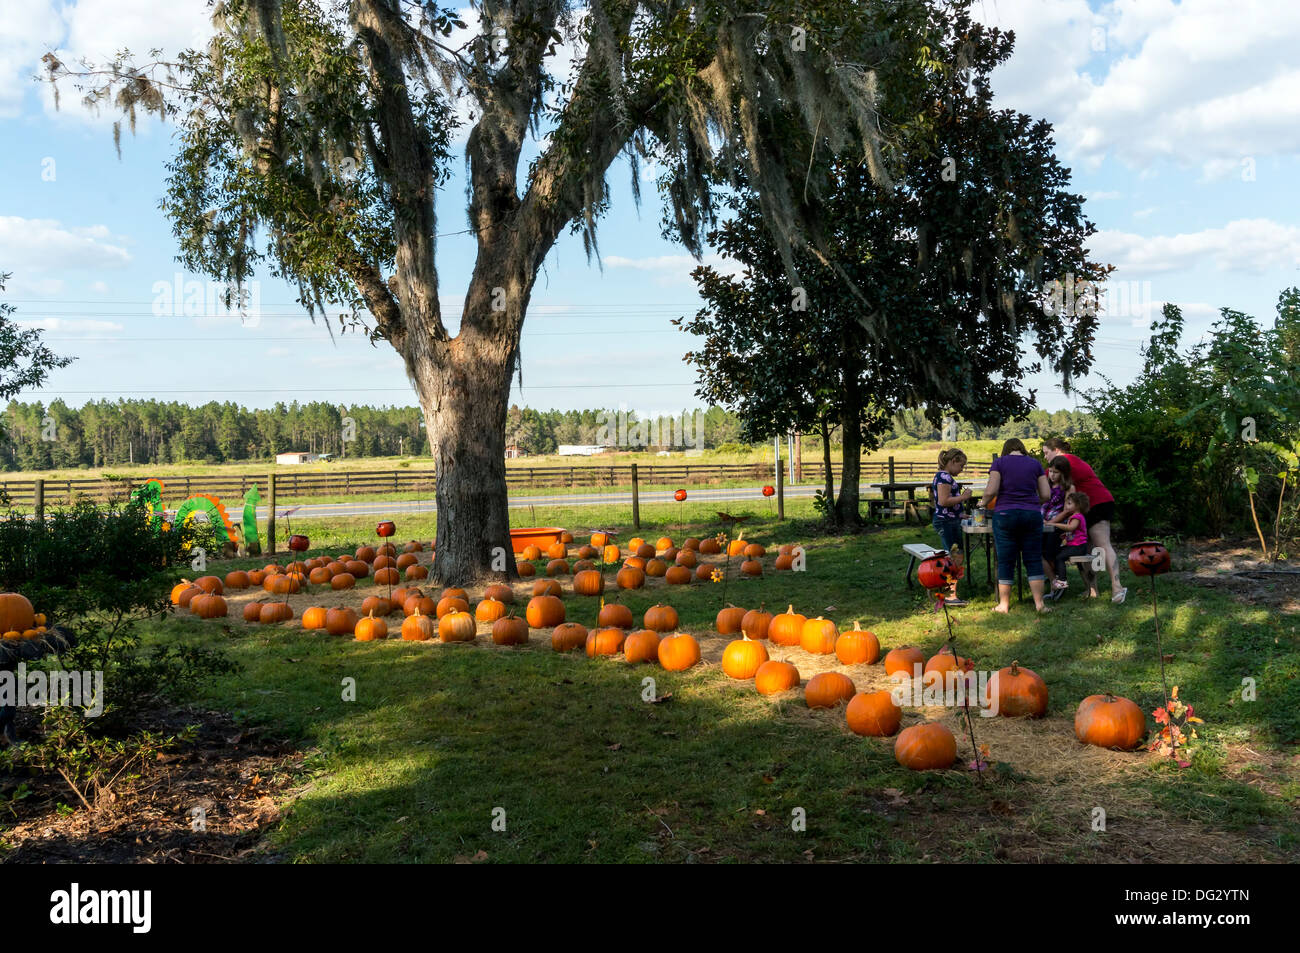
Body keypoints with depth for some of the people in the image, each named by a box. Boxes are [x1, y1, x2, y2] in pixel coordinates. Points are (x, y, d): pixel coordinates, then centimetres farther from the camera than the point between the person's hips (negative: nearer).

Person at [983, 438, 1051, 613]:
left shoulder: (999, 462, 2)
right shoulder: (1035, 463, 10)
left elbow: (991, 491, -8)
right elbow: (1046, 495, 7)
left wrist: (984, 501, 12)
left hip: (1005, 514, -2)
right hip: (1032, 514, 2)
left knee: (1006, 561, 4)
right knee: (1034, 560, 6)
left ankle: (1004, 605, 10)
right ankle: (1039, 603, 3)